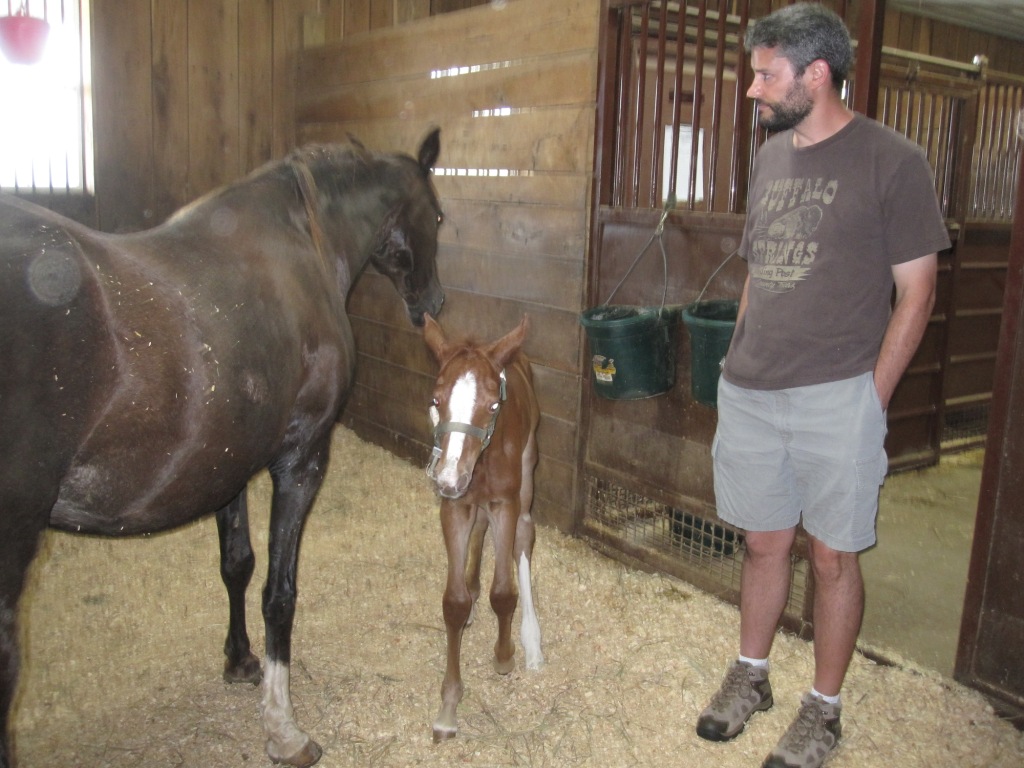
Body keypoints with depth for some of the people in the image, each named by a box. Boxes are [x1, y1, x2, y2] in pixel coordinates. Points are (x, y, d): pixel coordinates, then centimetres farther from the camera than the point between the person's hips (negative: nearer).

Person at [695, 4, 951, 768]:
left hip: (837, 397, -5)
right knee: (764, 542, 16)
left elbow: (916, 292, -6)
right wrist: (740, 365, 12)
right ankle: (750, 676, 34)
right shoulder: (769, 157, 11)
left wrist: (871, 398, -8)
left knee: (832, 556, 6)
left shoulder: (893, 161, -7)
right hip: (749, 393, 5)